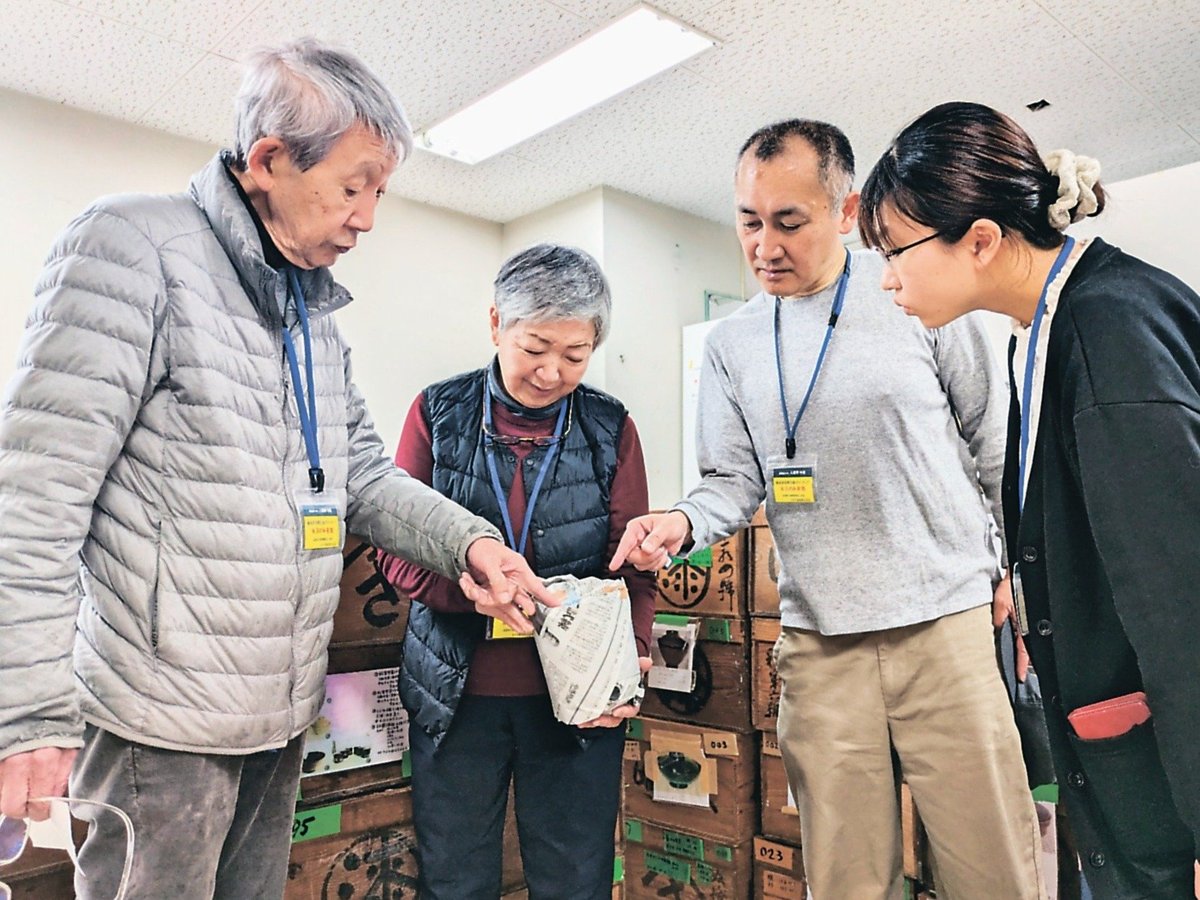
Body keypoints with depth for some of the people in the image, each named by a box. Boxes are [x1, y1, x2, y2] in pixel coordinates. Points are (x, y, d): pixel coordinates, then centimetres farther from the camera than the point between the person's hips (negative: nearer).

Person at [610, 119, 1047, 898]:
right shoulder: (732, 345, 7)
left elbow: (994, 443, 9)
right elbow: (734, 481, 7)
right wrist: (682, 523, -13)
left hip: (947, 619, -1)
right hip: (819, 640, 2)